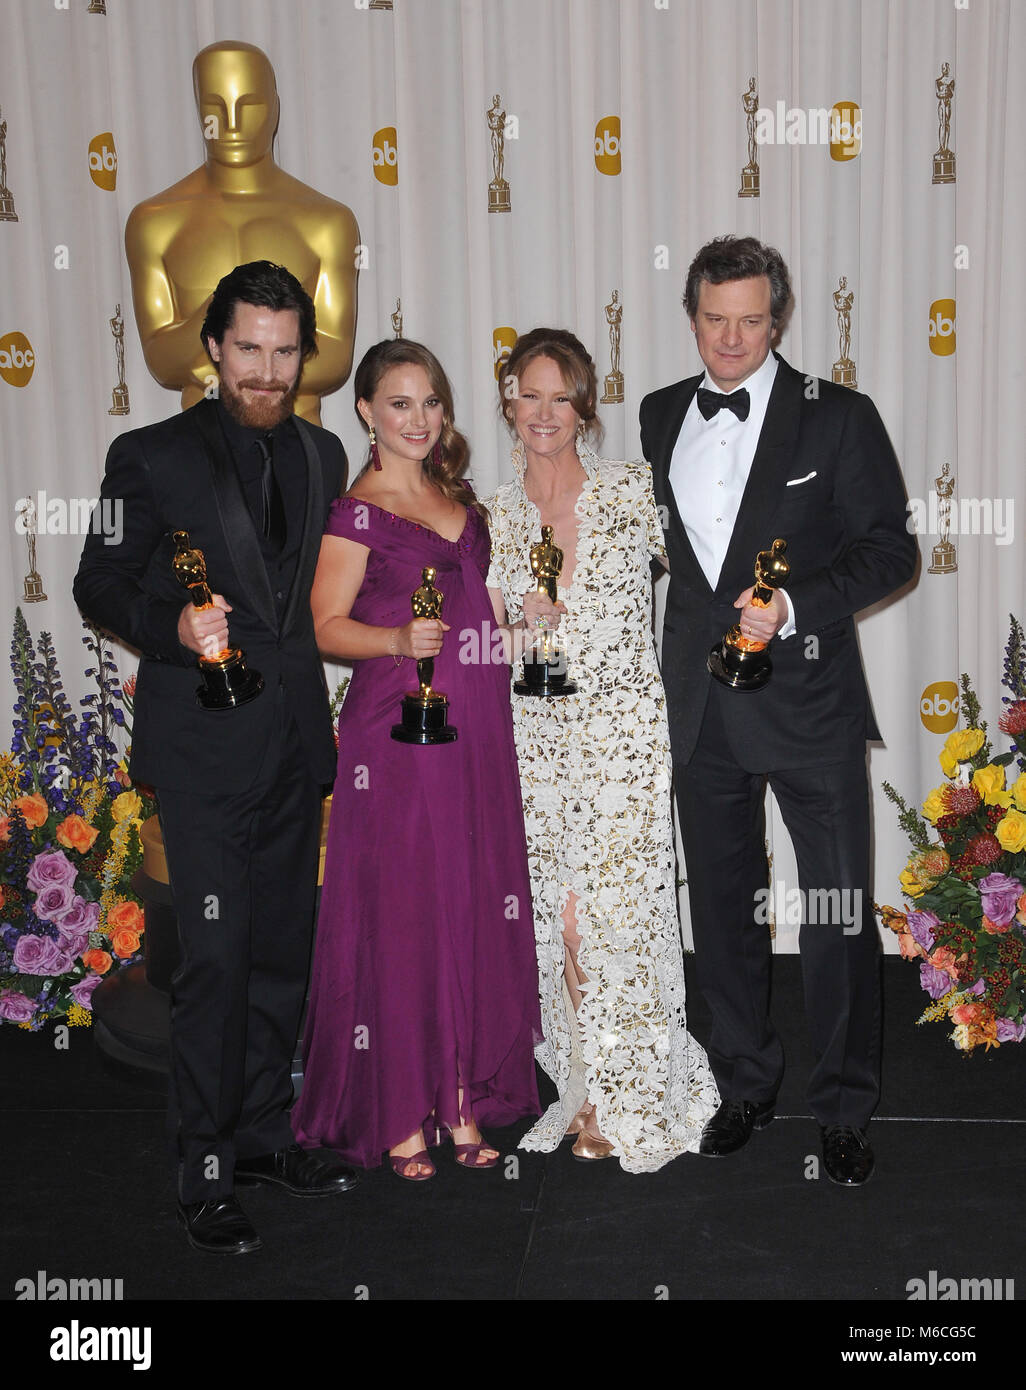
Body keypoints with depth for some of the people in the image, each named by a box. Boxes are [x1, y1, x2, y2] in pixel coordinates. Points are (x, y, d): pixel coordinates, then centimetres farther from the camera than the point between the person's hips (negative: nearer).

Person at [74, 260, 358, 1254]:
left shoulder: (322, 456, 12)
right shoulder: (152, 457, -2)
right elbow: (99, 585, -3)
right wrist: (173, 625, -21)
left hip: (297, 743, 5)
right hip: (206, 749, -5)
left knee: (284, 950, 13)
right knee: (216, 957, -5)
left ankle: (263, 1133, 30)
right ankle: (205, 1172, 10)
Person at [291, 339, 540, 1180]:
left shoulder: (457, 498, 15)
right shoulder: (358, 511, -5)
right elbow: (325, 627, -8)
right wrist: (400, 640, -23)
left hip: (476, 725, 7)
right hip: (398, 731, -6)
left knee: (475, 905, 8)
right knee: (400, 911, -1)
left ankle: (462, 1098, 20)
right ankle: (397, 1115, 12)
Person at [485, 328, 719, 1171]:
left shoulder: (633, 491, -1)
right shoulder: (495, 517, 7)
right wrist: (525, 627, -11)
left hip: (625, 730, -3)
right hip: (538, 738, 3)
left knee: (621, 909, -5)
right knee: (558, 914, 5)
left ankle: (630, 1104, 13)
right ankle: (585, 1092, 22)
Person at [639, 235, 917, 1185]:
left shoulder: (838, 419, -4)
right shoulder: (660, 417, 9)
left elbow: (890, 548, -6)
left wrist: (793, 610, -20)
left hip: (808, 698, -4)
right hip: (701, 705, 4)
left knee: (840, 912, 1)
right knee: (722, 903, 14)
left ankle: (845, 1108, 20)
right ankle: (746, 1084, 32)